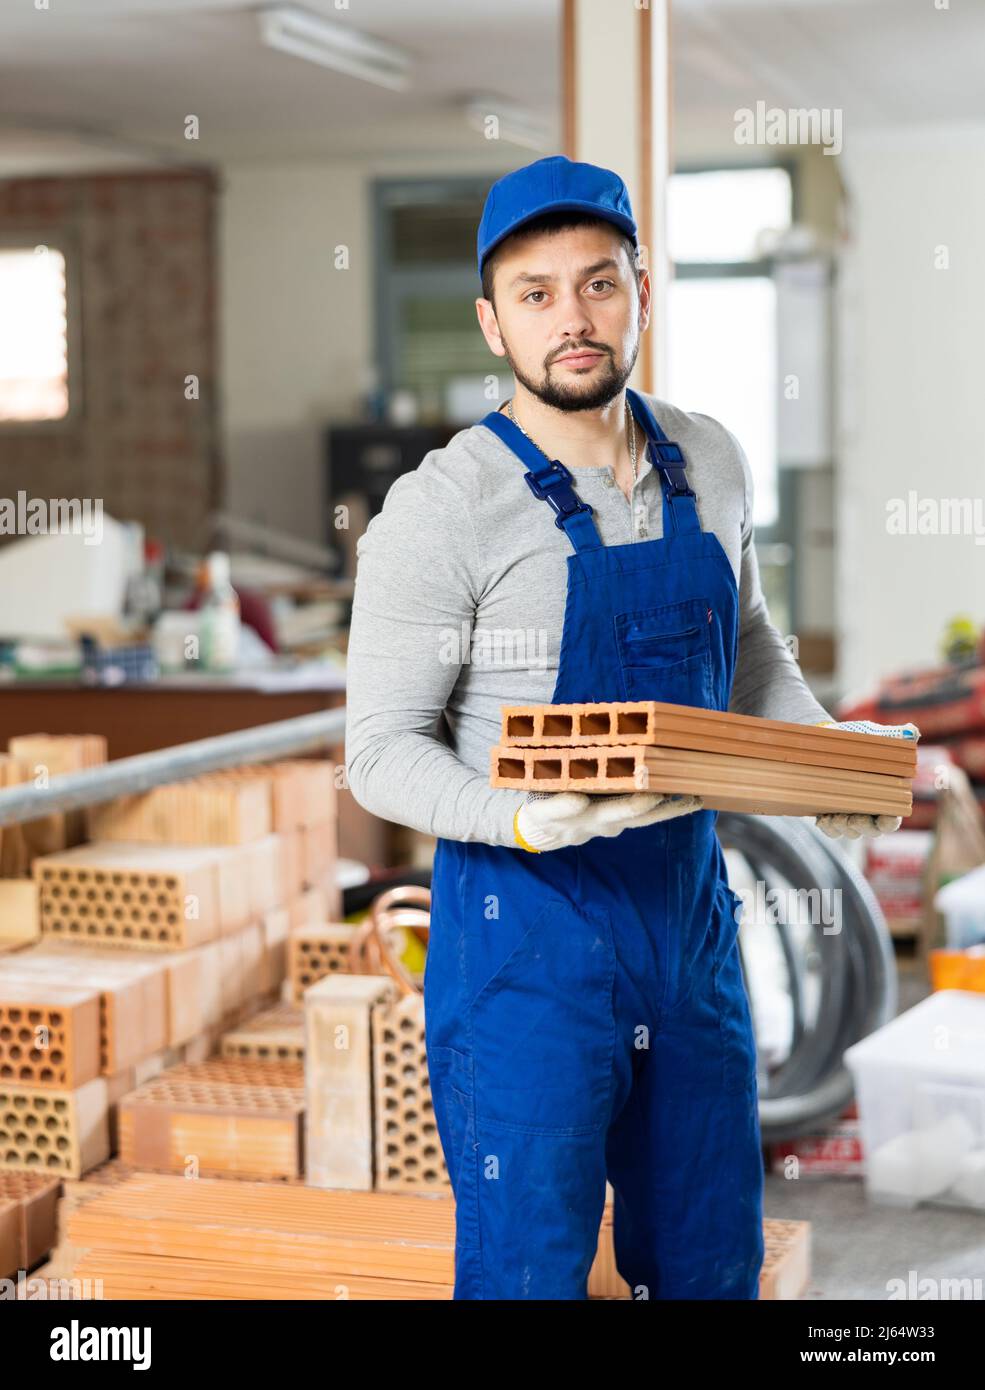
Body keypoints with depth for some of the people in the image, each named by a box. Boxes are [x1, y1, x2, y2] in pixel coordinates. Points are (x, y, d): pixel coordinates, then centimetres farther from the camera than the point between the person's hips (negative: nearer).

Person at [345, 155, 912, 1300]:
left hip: (689, 905, 6)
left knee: (712, 1257, 17)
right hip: (525, 925, -5)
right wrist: (527, 820, -30)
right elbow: (382, 750, -13)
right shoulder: (441, 507, -14)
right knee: (529, 1268, 1)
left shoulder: (709, 464, 4)